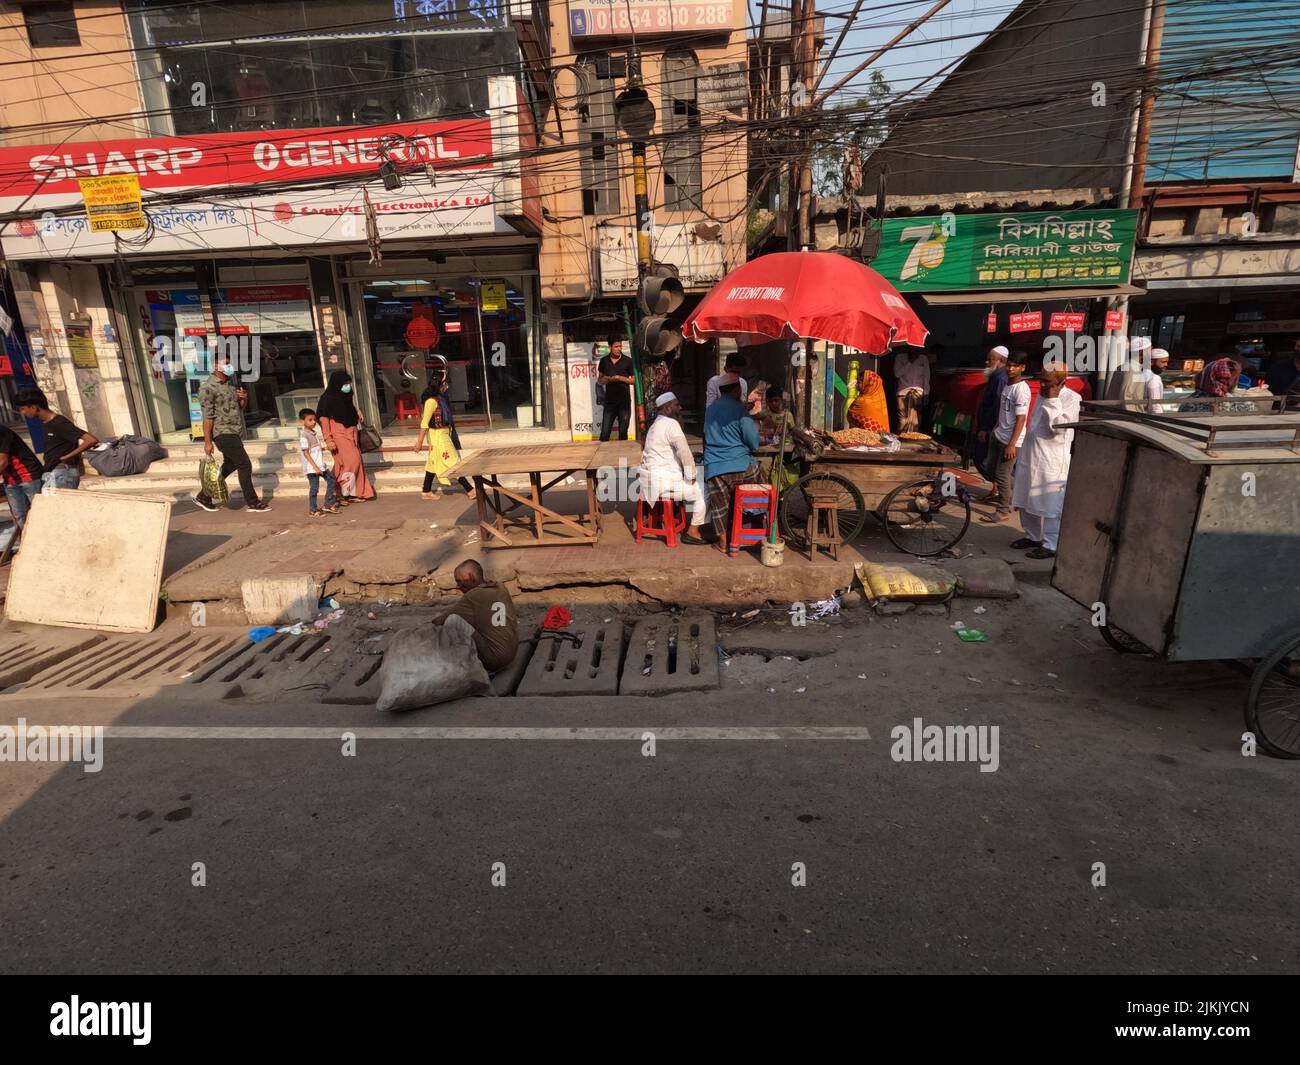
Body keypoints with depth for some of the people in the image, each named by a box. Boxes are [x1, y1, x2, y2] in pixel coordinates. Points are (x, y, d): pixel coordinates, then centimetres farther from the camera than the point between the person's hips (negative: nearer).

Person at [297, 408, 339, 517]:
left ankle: (328, 505, 20)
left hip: (321, 465, 9)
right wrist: (315, 467, -23)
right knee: (314, 488, -2)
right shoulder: (304, 436, -16)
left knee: (332, 481, 13)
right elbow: (306, 453, -20)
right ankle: (313, 510, 11)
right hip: (312, 467, -9)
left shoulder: (313, 433, 12)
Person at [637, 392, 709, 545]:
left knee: (694, 486, 27)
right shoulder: (671, 424, -15)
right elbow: (685, 453, -22)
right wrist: (692, 476, -9)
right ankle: (693, 532, 5)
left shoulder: (656, 424, 18)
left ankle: (689, 524, 29)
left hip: (653, 479, 10)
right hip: (664, 483, -10)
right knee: (703, 491, -1)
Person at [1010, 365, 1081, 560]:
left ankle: (1050, 546, 2)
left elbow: (1058, 427, -23)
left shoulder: (1072, 398, -11)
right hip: (1030, 456, 9)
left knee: (1051, 506, -4)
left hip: (1052, 460, -9)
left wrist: (1053, 400, -18)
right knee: (1026, 501, 17)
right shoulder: (1043, 395, 14)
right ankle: (1033, 536, 32)